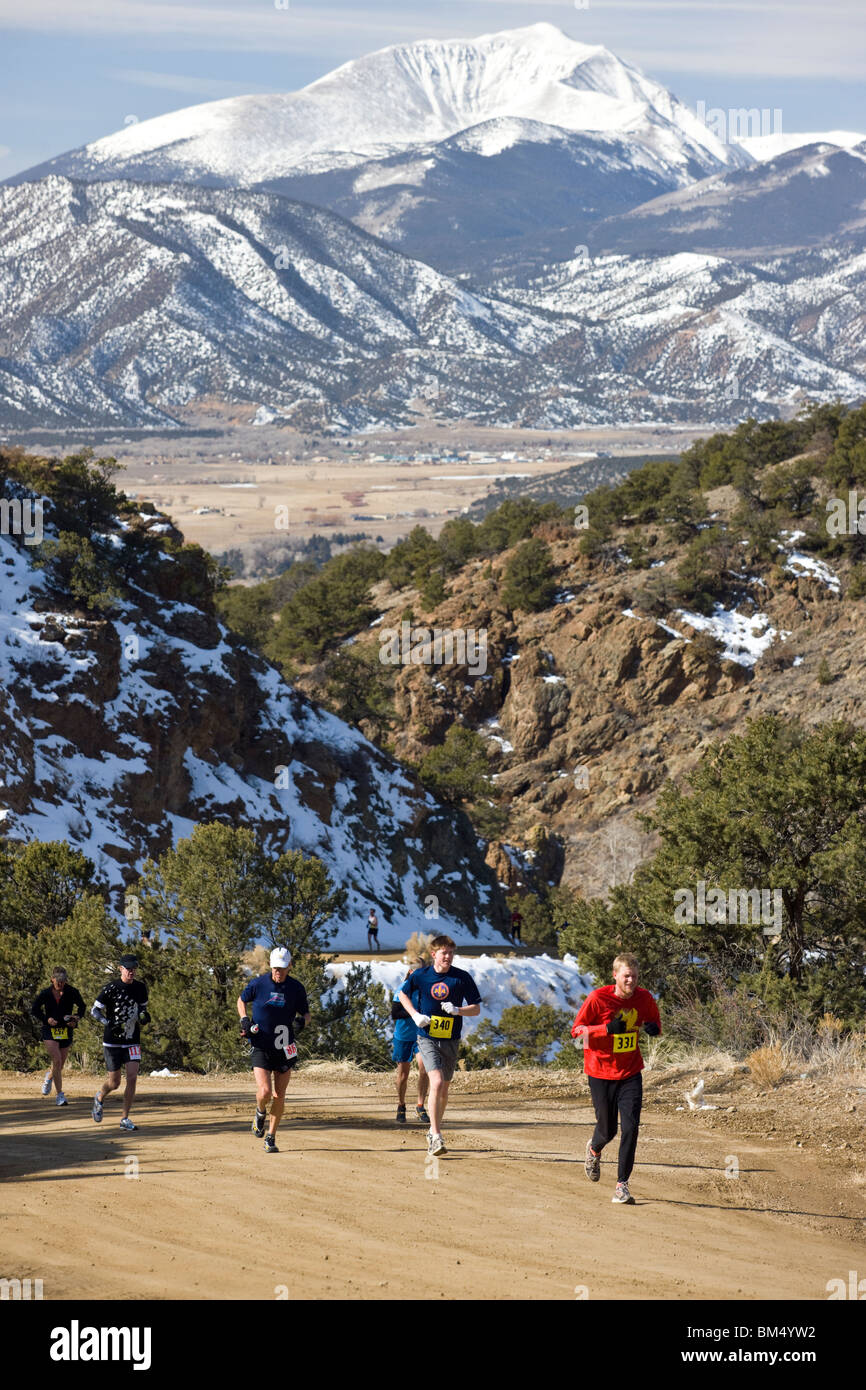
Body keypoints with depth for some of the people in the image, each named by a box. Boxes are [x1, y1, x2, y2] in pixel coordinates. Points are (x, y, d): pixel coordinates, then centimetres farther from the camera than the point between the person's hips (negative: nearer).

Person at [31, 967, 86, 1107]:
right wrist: (46, 1019, -10)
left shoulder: (71, 992, -2)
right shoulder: (46, 994, -4)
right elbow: (34, 1009, 5)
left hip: (66, 1031, 2)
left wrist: (77, 1018, -6)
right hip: (50, 1031, -2)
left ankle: (49, 1077, 46)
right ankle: (60, 1095, -10)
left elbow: (81, 1006, 13)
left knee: (60, 1064, 9)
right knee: (57, 1061, -16)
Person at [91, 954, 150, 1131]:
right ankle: (99, 1098, 37)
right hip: (113, 1041, -3)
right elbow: (95, 1010, -6)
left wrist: (144, 1015, -4)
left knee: (132, 1077, -10)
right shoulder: (111, 988, -10)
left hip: (133, 1041, 3)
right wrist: (108, 1023, -23)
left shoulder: (141, 987, 3)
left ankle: (125, 1119, -1)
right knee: (114, 1083, 2)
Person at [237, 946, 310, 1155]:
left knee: (279, 1096, 3)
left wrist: (302, 1021, -16)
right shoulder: (258, 984, -6)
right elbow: (242, 1000, 11)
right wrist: (244, 1020, -6)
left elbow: (306, 1013, 8)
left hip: (284, 1049, 2)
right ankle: (260, 1113, 21)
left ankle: (271, 1138, 18)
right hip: (261, 1048, -2)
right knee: (265, 1092, -15)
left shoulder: (296, 988, -2)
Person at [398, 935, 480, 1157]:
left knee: (444, 1088, 13)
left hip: (450, 1040, 2)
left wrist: (457, 1010, -18)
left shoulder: (462, 978, -4)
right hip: (427, 1038, -2)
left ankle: (434, 1130, 35)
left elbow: (476, 1008, 1)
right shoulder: (420, 975, -3)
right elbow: (403, 995, 14)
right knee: (436, 1082, -20)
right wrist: (415, 1015, -2)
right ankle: (436, 1137, -21)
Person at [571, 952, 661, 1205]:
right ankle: (594, 1149, 45)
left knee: (631, 1127, -12)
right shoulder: (597, 998, -14)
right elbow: (576, 1030, -11)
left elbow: (655, 1023, 14)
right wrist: (608, 1028, -26)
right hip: (601, 1074, -2)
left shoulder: (644, 998, -3)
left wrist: (653, 1028, -11)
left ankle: (622, 1185, -5)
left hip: (630, 1074, 2)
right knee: (607, 1130, 6)